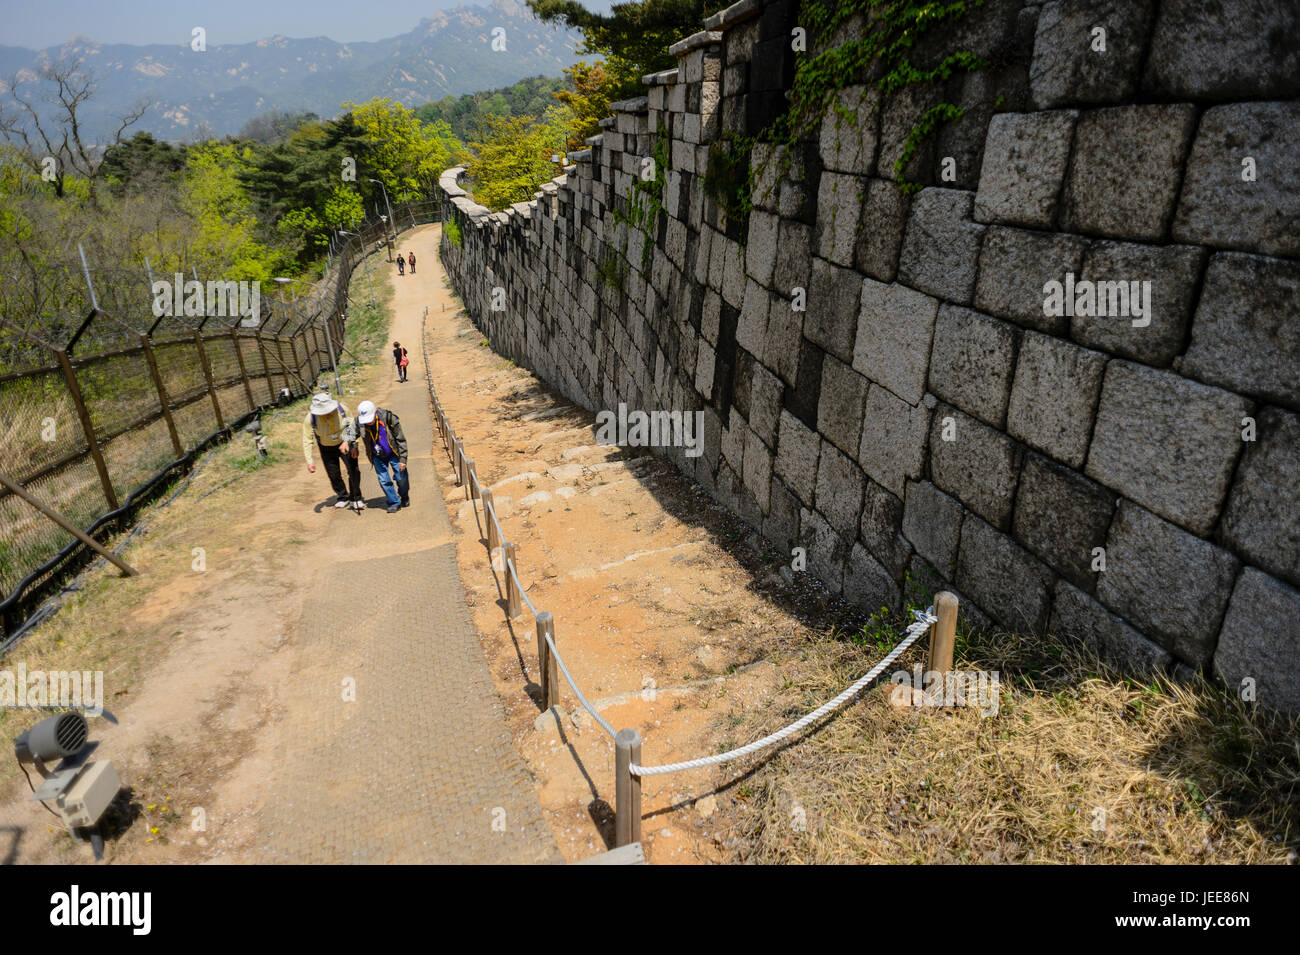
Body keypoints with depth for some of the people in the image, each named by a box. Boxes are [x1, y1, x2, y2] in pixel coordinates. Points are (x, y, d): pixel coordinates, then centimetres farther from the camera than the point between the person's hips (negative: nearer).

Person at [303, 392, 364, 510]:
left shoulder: (342, 409, -24)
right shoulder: (310, 419, -25)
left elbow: (353, 427, -9)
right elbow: (307, 441, -18)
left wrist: (354, 446, -10)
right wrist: (309, 461, -24)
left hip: (344, 444, 0)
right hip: (327, 449, 0)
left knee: (354, 470, -10)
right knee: (334, 475, 5)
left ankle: (355, 500, 7)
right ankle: (343, 498, 31)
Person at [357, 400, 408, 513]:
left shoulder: (389, 418, -24)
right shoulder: (359, 422, -17)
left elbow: (401, 440, -15)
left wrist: (403, 459, -15)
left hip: (393, 453, -2)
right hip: (377, 456, 2)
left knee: (401, 478, 1)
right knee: (384, 480, -1)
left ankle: (405, 498, 29)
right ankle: (394, 503, 16)